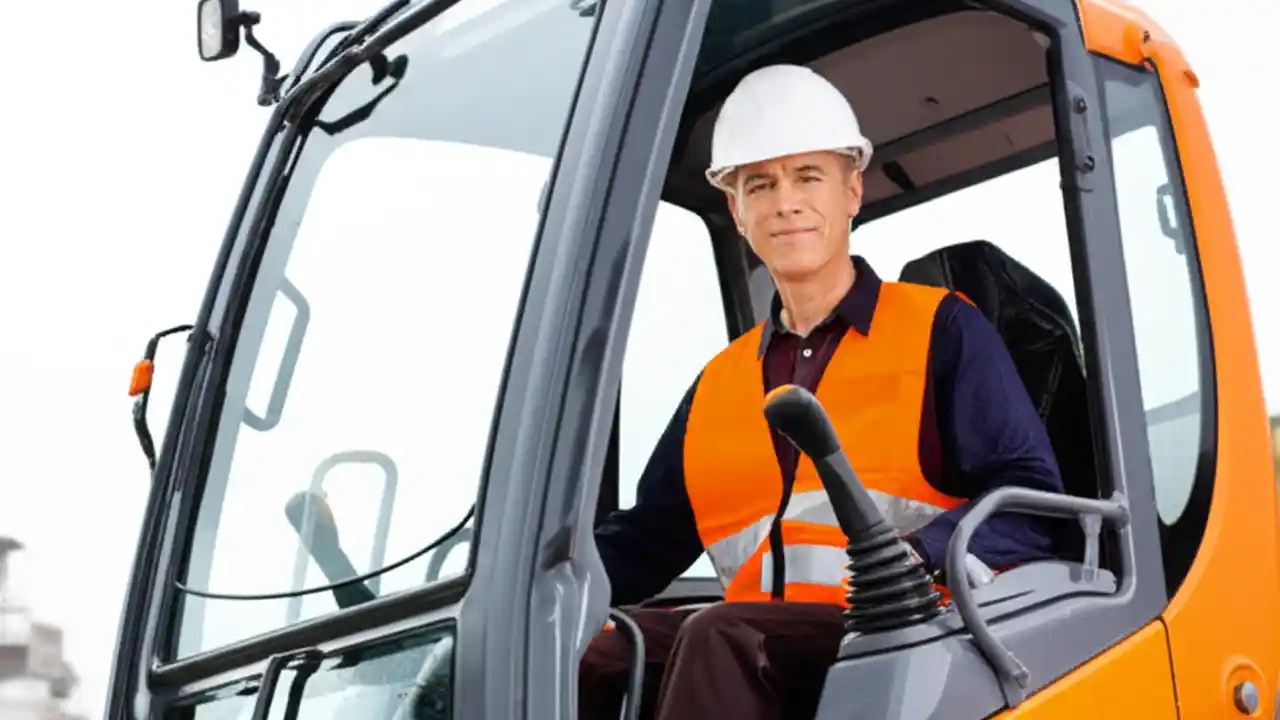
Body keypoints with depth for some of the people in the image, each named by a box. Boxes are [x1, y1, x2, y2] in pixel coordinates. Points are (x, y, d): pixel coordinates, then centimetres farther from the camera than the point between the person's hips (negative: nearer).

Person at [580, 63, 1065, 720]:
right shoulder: (719, 383, 25)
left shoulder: (941, 331, 8)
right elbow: (646, 540, 23)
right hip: (757, 652, 5)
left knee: (717, 639, -35)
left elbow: (1029, 497, -2)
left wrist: (924, 557, -23)